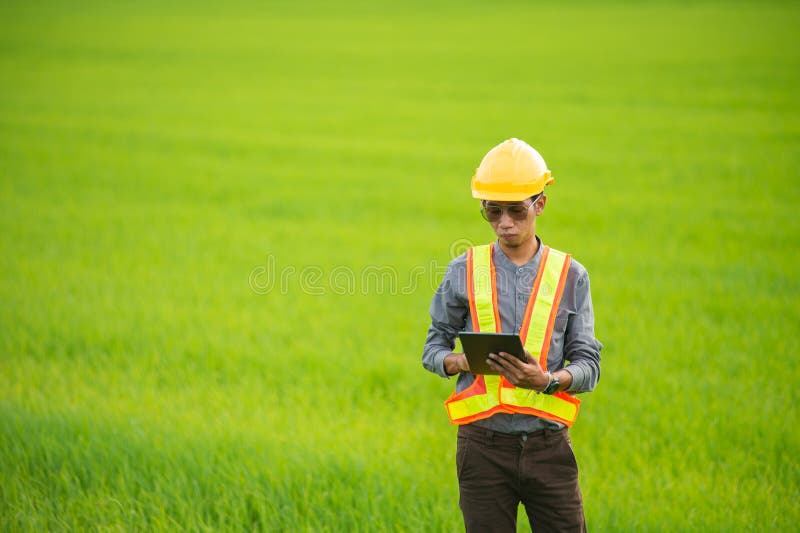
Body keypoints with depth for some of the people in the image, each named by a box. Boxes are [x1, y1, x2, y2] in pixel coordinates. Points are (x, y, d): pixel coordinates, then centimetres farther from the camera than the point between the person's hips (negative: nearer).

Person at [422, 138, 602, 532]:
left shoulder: (570, 275, 5)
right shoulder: (464, 271, 5)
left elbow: (588, 365, 3)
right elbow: (433, 348, 9)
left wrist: (547, 379, -19)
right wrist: (465, 361, -14)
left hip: (548, 444, 0)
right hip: (483, 444, 0)